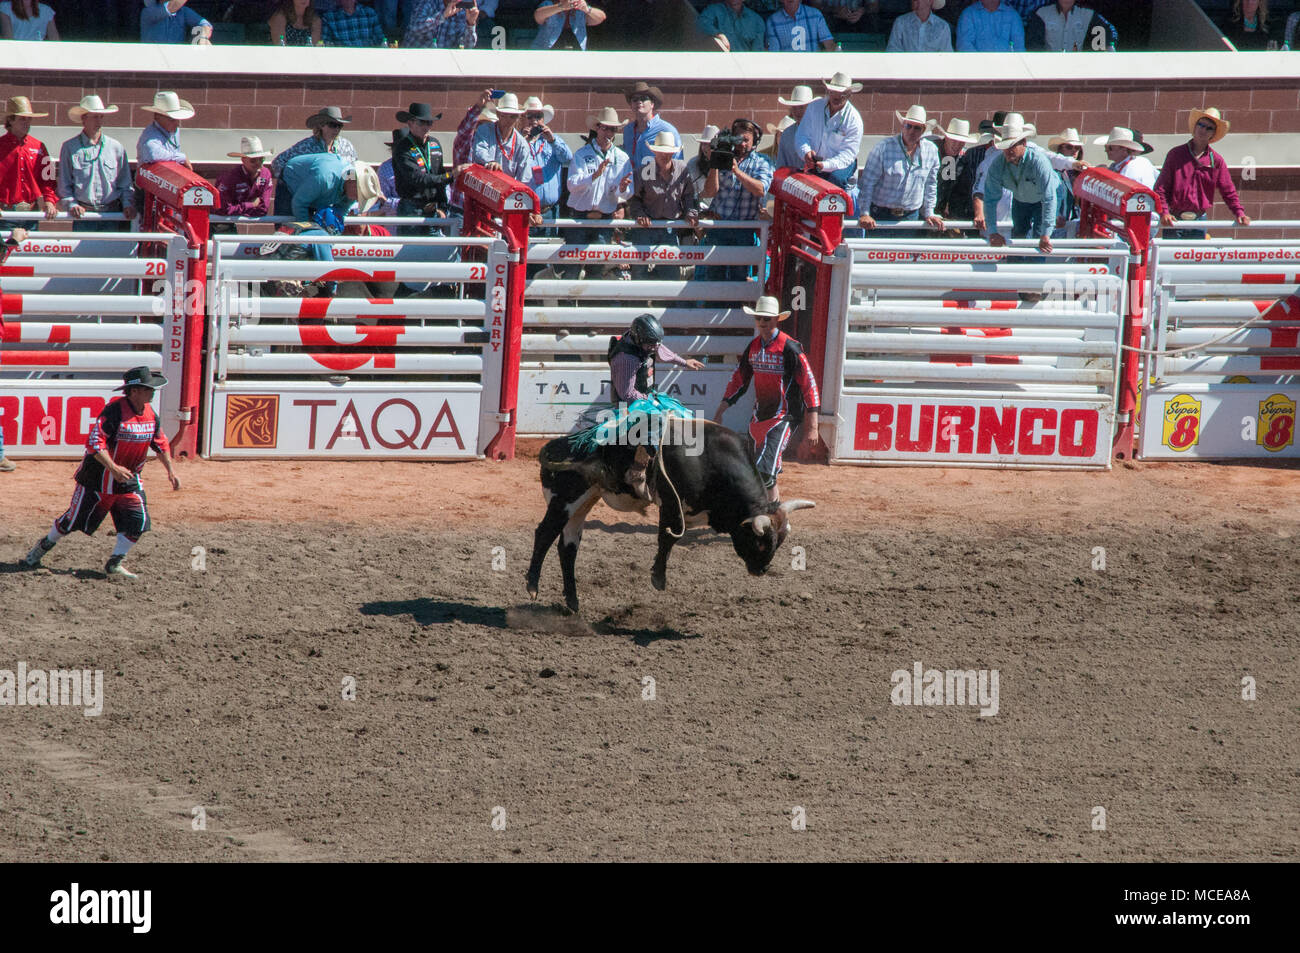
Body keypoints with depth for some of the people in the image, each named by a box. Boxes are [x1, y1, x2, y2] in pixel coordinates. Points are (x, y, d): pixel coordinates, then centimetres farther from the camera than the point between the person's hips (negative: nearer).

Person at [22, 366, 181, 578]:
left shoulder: (150, 414, 0)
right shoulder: (114, 411, -23)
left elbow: (160, 444, 15)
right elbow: (94, 442, -28)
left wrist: (171, 471, 9)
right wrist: (113, 468, -35)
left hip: (129, 478, 6)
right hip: (98, 478, -6)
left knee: (137, 520, -8)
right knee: (75, 518, 6)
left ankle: (114, 564, 3)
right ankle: (45, 546, 30)